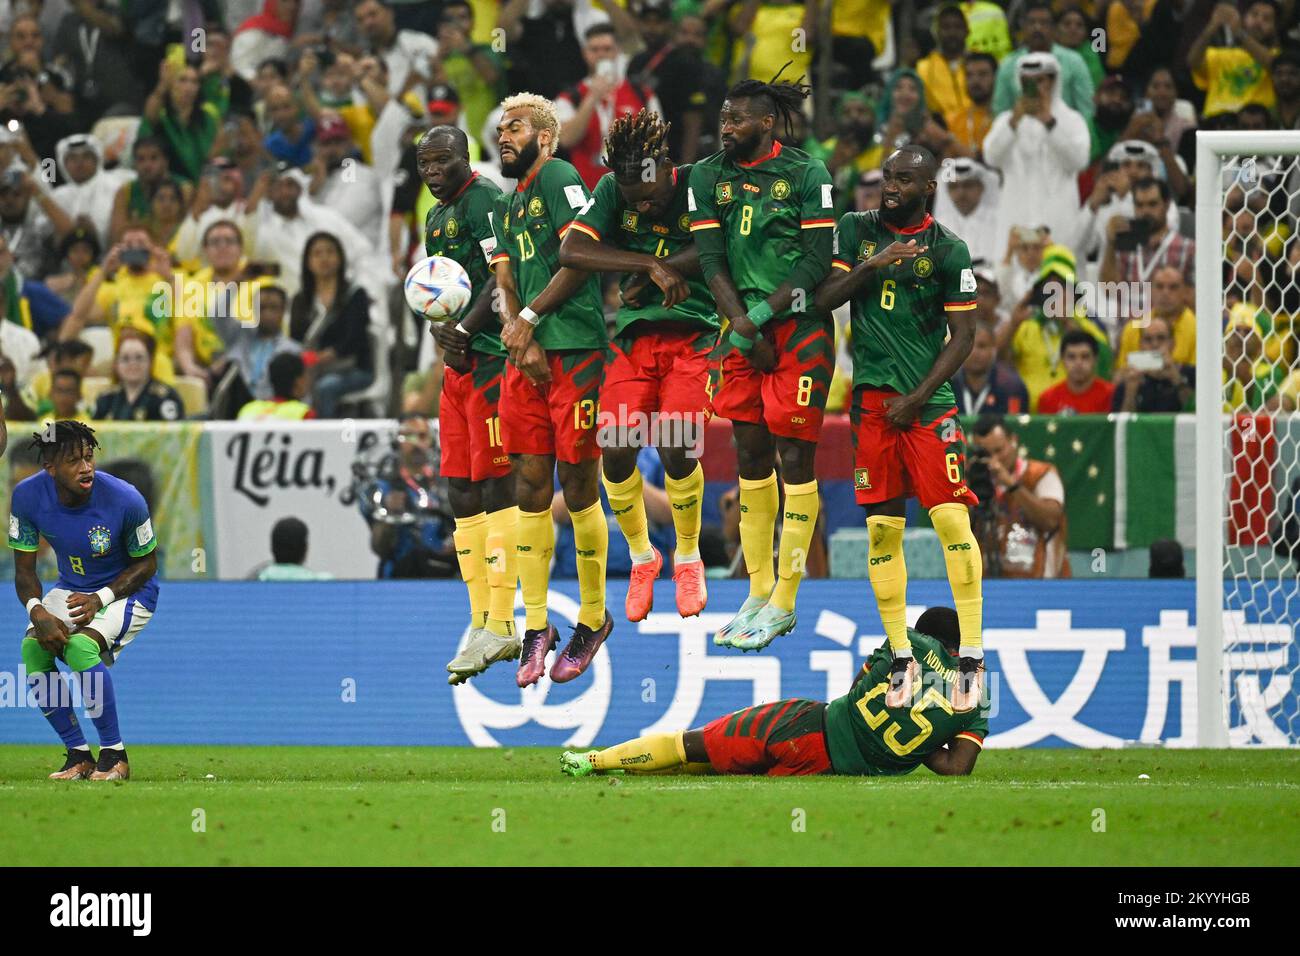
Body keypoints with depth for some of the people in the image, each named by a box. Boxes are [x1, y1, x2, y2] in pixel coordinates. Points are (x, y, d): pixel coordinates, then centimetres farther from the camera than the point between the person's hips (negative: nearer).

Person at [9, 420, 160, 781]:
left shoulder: (125, 500, -26)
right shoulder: (29, 496, -17)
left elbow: (145, 564, -11)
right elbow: (24, 570, -7)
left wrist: (100, 599, -25)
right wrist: (37, 611, -28)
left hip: (128, 591, -5)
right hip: (70, 589, 5)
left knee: (80, 646, -32)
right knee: (32, 648, -22)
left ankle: (114, 755, -17)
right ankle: (78, 756, -8)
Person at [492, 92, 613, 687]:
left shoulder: (559, 179, -3)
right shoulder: (505, 207, 21)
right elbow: (506, 286, 16)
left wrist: (529, 318, -6)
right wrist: (521, 337, -2)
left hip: (575, 349, -7)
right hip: (526, 353, 7)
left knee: (578, 486, -3)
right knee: (530, 486, 4)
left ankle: (592, 618, 7)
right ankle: (536, 626, 7)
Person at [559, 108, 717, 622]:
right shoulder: (611, 192, -1)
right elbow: (571, 251, -13)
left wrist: (647, 273, -15)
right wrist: (652, 265, -21)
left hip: (693, 336, -3)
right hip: (635, 338, 3)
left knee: (675, 447, -18)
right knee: (615, 450, -11)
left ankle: (688, 557, 6)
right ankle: (641, 556, 14)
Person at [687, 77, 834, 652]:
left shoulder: (806, 174, -5)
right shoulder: (709, 178, 6)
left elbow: (816, 263, -8)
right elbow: (710, 261, 2)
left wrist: (760, 316, -14)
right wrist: (744, 330, -8)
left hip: (799, 328, -5)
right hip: (742, 330, 5)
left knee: (794, 458, -5)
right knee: (750, 457, 7)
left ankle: (784, 603, -2)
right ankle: (759, 593, 16)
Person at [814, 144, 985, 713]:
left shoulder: (948, 251, 0)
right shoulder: (855, 231, 9)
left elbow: (963, 335, -1)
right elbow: (823, 299, 2)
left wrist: (917, 398, -8)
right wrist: (873, 263, -13)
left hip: (928, 399, -3)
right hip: (872, 398, 3)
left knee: (952, 518, -12)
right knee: (882, 527, 2)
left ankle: (972, 655, -9)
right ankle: (901, 658, 10)